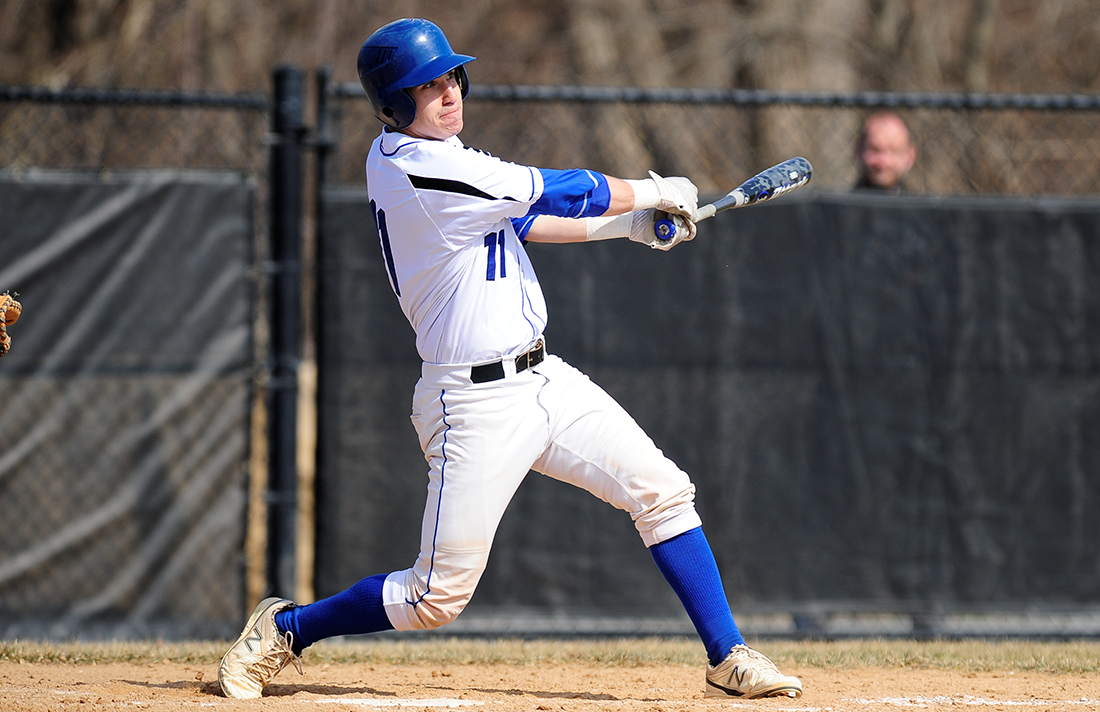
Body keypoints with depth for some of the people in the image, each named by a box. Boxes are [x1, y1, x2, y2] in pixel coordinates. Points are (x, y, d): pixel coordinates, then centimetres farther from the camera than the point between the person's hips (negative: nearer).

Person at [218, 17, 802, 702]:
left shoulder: (408, 155, 8)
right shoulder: (414, 167, -21)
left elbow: (517, 220, 21)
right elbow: (558, 192, -15)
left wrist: (629, 226, 13)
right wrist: (653, 193, 1)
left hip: (543, 380, 9)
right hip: (478, 406, -9)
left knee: (663, 491, 3)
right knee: (438, 596, -3)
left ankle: (728, 657, 9)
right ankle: (283, 629, 17)